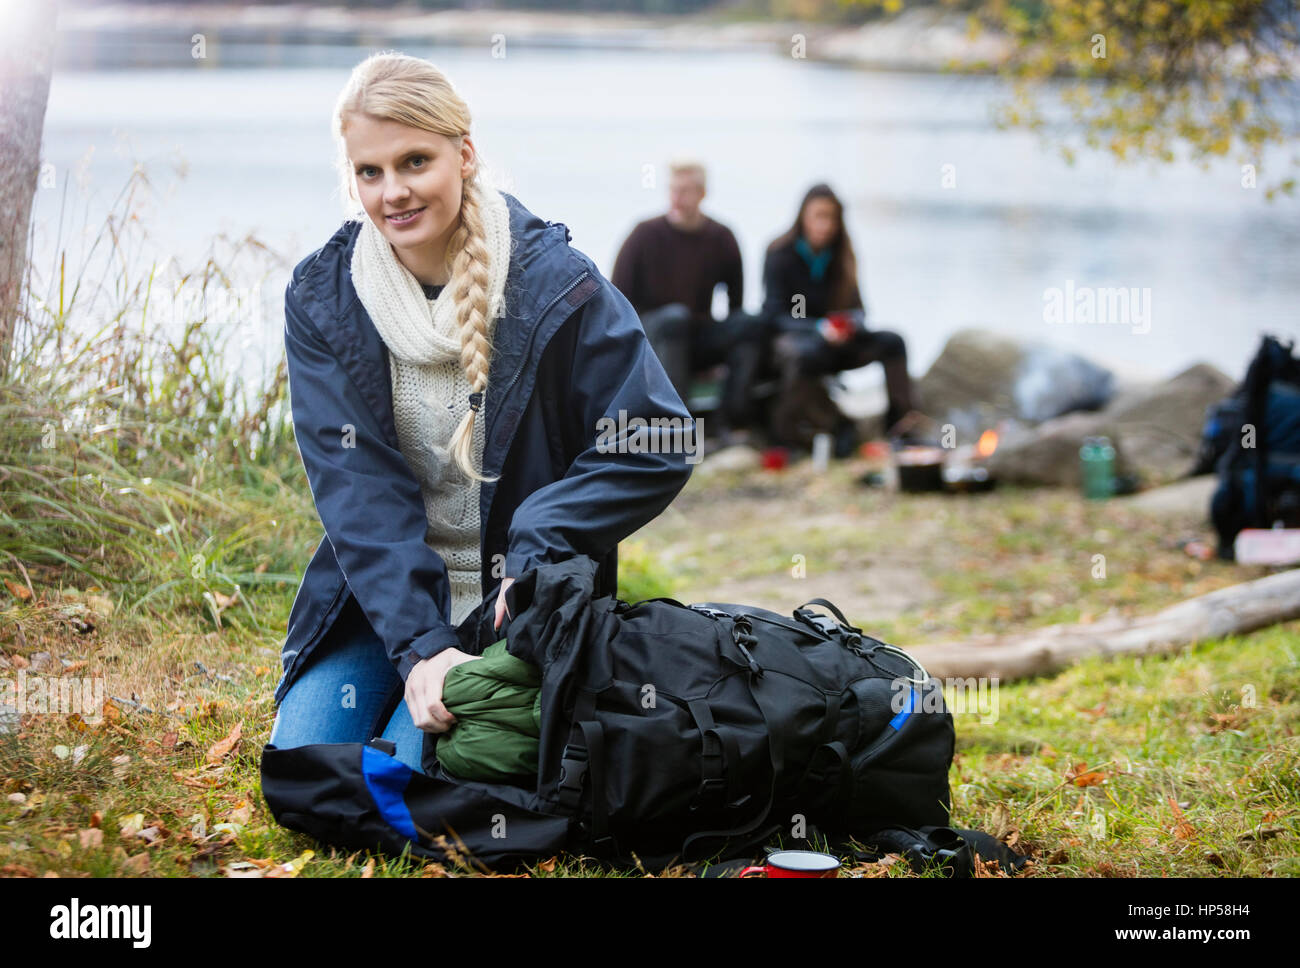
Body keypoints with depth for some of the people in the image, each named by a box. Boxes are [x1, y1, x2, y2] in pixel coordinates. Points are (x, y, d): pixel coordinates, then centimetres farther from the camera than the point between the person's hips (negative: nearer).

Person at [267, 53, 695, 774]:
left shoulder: (552, 281, -13)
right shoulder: (321, 298, -5)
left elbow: (659, 448, -12)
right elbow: (357, 488, -12)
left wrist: (537, 551, -21)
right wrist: (418, 646, -24)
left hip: (511, 603, -3)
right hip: (378, 596, 3)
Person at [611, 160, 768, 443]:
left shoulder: (720, 237, 3)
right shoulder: (646, 234, -3)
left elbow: (736, 301, 7)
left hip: (698, 338, 3)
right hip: (651, 339, -3)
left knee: (749, 323, -24)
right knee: (675, 316, -36)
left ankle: (731, 420, -24)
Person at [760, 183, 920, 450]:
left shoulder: (840, 256, 6)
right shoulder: (781, 255, -8)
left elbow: (856, 307, 7)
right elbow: (774, 315, -15)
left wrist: (852, 322, -20)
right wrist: (819, 328, -30)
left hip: (833, 341, 6)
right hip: (786, 338, -6)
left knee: (892, 341, -16)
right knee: (810, 350, -42)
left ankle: (899, 423, -21)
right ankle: (781, 434, -34)